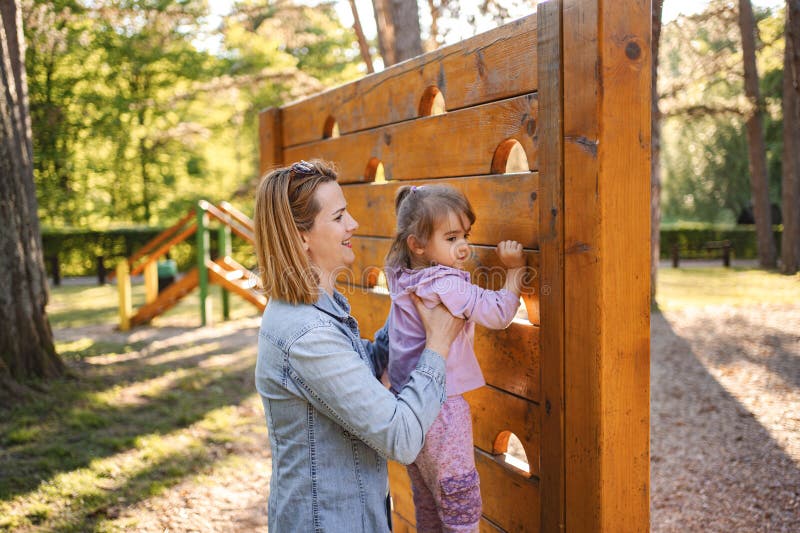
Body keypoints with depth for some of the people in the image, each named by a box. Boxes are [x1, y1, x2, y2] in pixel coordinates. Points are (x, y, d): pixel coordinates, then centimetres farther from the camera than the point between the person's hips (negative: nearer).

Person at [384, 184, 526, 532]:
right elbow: (499, 314, -18)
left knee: (427, 503, 21)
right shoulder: (446, 285, -22)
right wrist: (515, 269, -8)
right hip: (441, 406, -9)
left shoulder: (402, 279, 2)